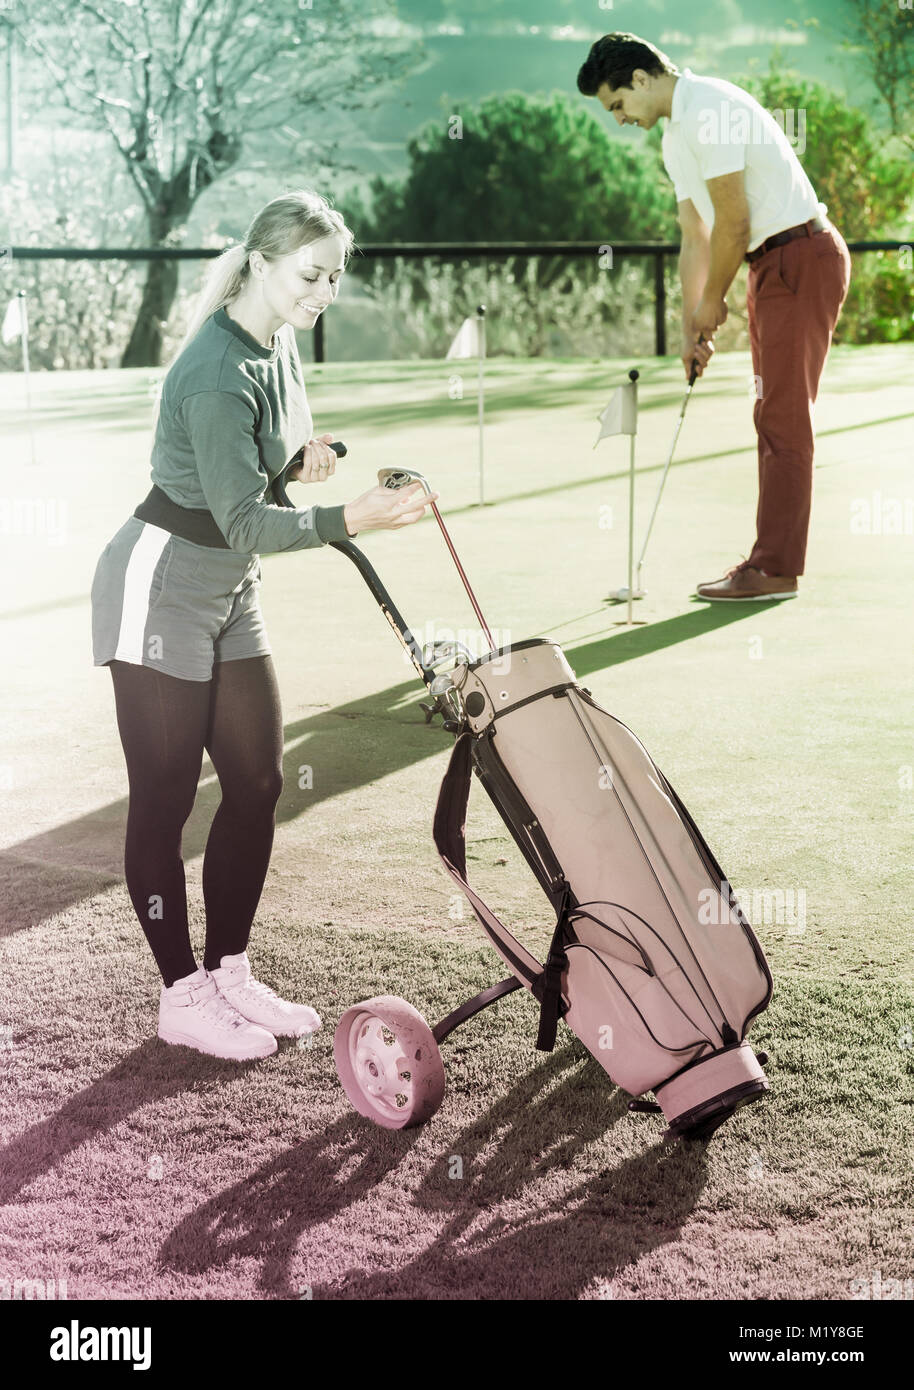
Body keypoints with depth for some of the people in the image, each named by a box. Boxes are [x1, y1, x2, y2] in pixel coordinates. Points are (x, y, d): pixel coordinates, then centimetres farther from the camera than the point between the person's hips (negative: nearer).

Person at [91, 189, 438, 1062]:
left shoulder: (276, 345, 4)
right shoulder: (218, 374, -25)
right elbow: (244, 523, -30)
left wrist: (304, 445, 3)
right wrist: (354, 518, -41)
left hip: (228, 594, 9)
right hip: (160, 587, -9)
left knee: (257, 781, 8)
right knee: (164, 798, -1)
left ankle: (230, 973, 20)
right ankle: (183, 998, 9)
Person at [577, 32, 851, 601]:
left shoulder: (710, 110, -16)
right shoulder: (676, 137, 16)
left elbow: (734, 223, -17)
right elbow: (696, 237, 18)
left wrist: (713, 301, -4)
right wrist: (692, 327, 15)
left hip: (802, 255, -10)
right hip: (771, 263, 10)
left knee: (784, 419, -10)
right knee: (772, 418, 10)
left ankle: (776, 570, -8)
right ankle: (771, 556, 15)